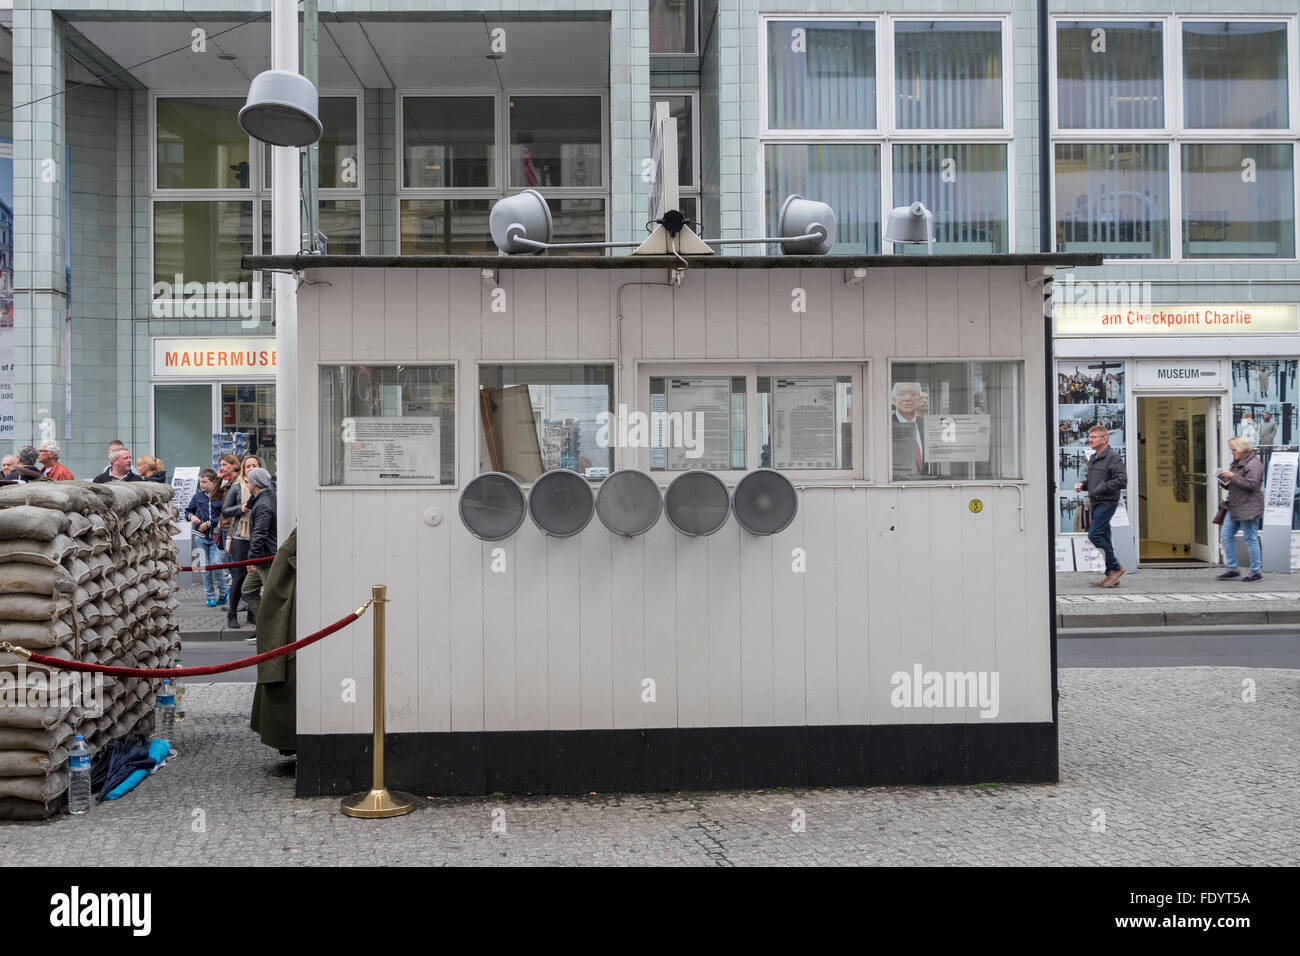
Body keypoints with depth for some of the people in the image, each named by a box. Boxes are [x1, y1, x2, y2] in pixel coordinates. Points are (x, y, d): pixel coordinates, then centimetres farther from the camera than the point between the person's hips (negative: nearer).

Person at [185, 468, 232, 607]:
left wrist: (209, 523, -14)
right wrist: (191, 516, -6)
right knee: (205, 567, 7)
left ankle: (224, 591, 11)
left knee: (216, 564, -12)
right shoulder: (197, 496, 6)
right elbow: (188, 511, 16)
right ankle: (210, 596, 17)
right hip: (201, 537, 4)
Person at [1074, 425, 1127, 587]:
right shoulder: (1093, 458, 16)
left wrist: (1101, 488, -18)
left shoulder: (1112, 457, -11)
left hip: (1107, 502, -9)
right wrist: (1082, 483, 8)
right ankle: (1111, 575, 14)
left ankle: (1115, 568, -4)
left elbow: (1122, 480, -17)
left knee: (1095, 535, -15)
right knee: (1104, 538, 9)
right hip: (1096, 503, 9)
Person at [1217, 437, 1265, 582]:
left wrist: (1232, 476, -19)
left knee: (1250, 538, -3)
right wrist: (1224, 482, 6)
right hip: (1235, 507, 10)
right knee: (1226, 535, 6)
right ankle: (1232, 569, 12)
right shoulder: (1237, 463, 18)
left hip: (1248, 507, -10)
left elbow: (1251, 484, -22)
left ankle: (1255, 571, 5)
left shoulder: (1253, 463, -11)